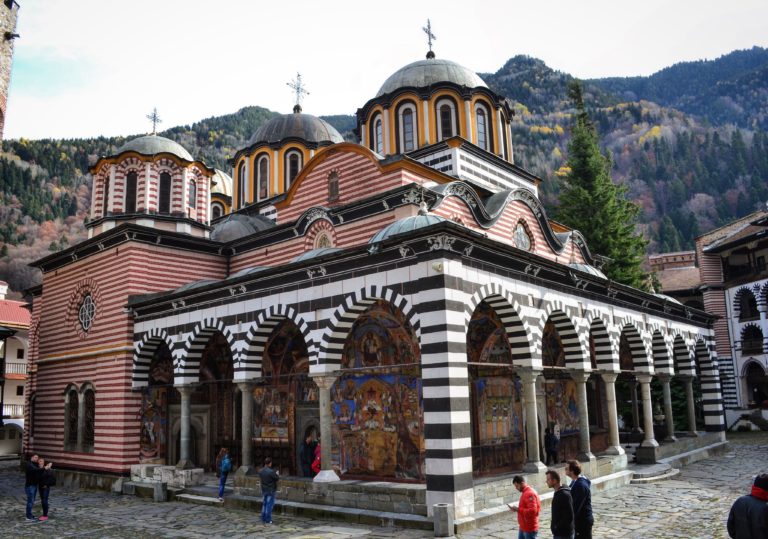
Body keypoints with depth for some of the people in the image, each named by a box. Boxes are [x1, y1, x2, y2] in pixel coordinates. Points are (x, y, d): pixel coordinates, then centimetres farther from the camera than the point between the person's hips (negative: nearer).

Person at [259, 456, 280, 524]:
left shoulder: (260, 471, -2)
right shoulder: (271, 472, -24)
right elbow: (278, 478, -14)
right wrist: (277, 474, 8)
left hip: (264, 490, 7)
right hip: (271, 490, -7)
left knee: (264, 504, 17)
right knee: (269, 505, 0)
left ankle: (263, 518, 22)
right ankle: (268, 520, 3)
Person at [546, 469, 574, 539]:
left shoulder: (564, 495, -21)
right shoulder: (557, 493, 10)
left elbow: (569, 516, -24)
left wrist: (557, 527, -18)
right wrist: (554, 526, 10)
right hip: (558, 533, 10)